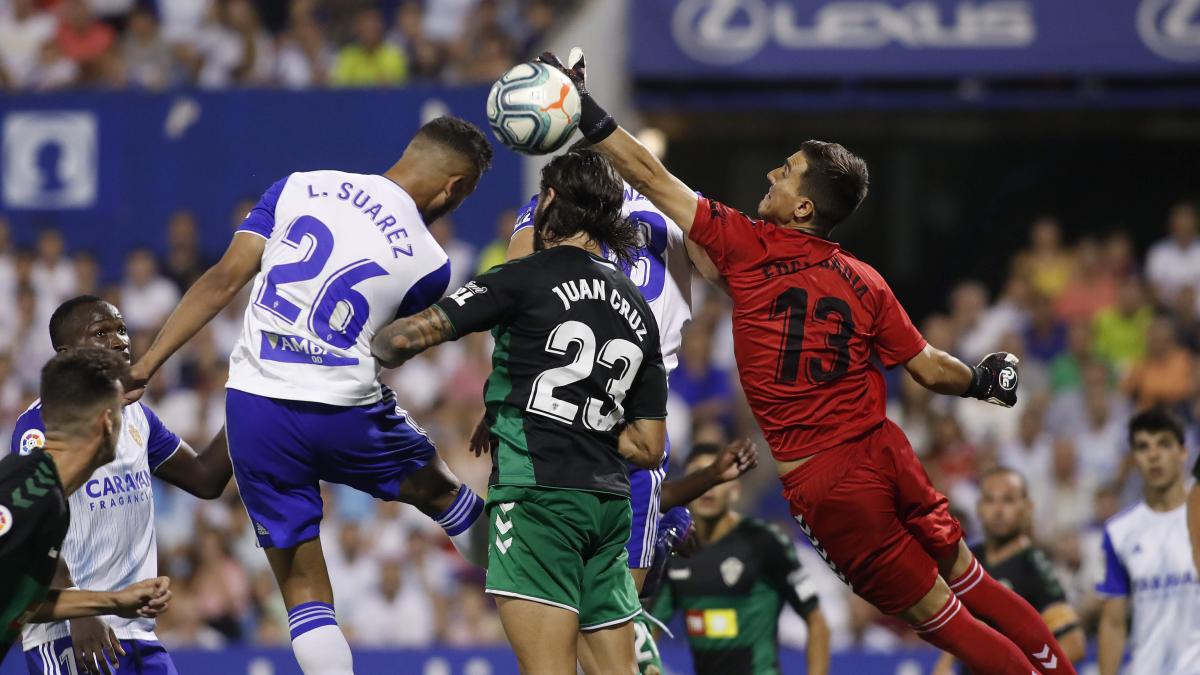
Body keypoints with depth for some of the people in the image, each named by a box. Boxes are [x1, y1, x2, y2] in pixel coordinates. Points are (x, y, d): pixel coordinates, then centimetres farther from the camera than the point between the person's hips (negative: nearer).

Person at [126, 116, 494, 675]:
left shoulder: (298, 188, 3)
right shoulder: (428, 263, -3)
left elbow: (223, 280, -3)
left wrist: (146, 364, -4)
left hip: (255, 406, 1)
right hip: (346, 414, -1)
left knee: (303, 590, 8)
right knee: (442, 492, 29)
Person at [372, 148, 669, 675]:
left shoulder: (530, 277, -3)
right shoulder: (639, 312, 16)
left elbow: (409, 336, -6)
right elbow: (650, 449, 17)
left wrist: (383, 345, 16)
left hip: (538, 495, -7)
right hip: (609, 504, 7)